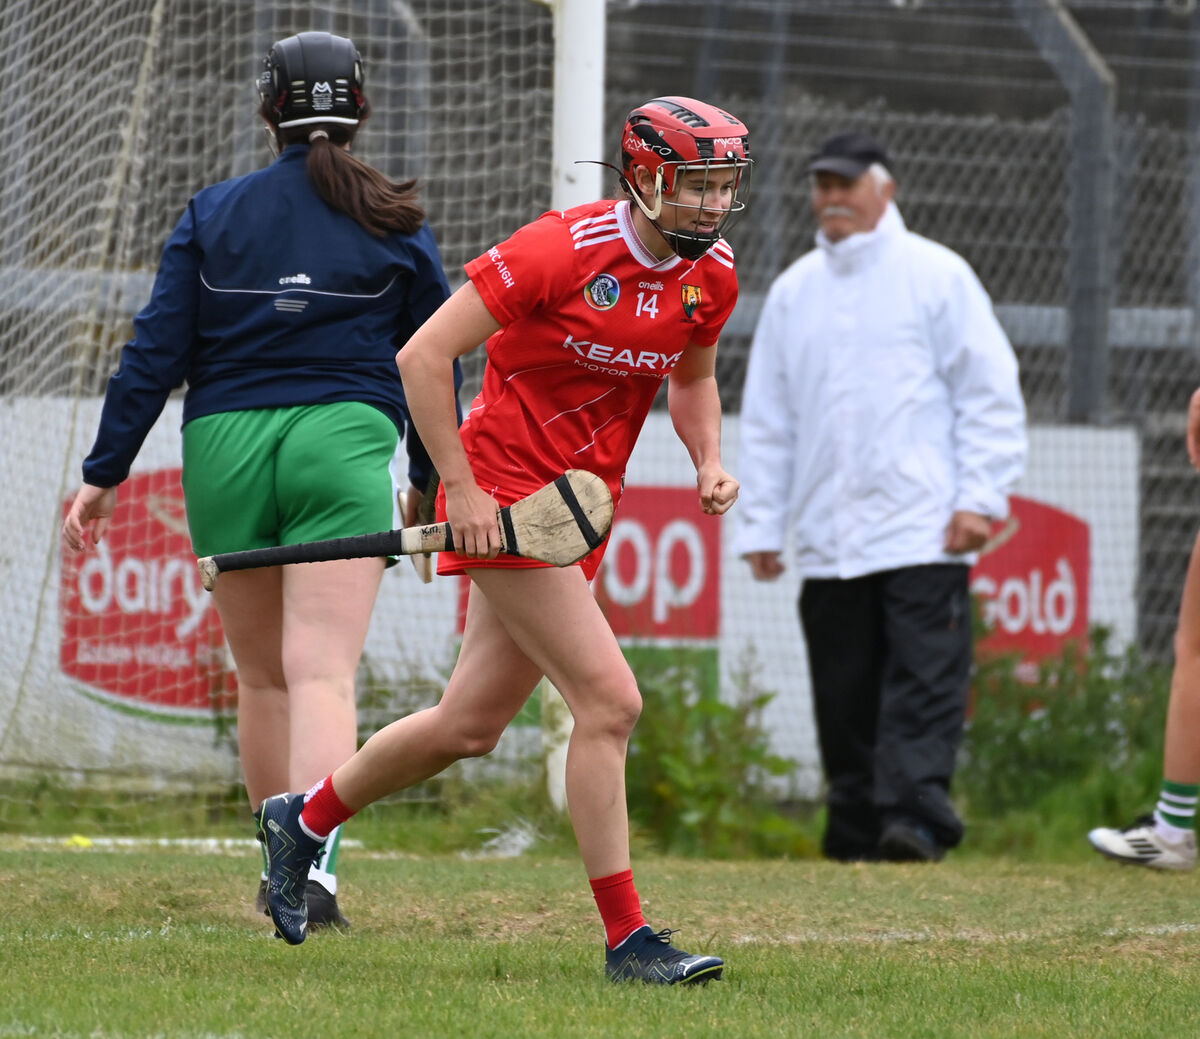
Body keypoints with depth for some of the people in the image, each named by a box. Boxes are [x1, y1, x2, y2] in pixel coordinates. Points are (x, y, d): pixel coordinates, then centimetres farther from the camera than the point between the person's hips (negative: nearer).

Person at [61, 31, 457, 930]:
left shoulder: (213, 215, 6)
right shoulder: (395, 226, 5)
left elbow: (155, 353, 2)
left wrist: (103, 475, 5)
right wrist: (431, 483, 23)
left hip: (225, 450, 2)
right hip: (341, 444, -2)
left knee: (262, 677, 15)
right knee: (323, 672, -10)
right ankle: (313, 864, -29)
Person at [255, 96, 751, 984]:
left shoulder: (711, 276, 2)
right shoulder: (563, 249, -19)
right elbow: (423, 355, -16)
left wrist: (710, 462, 3)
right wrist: (462, 488, -18)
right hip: (503, 492, -8)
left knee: (470, 727, 14)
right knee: (609, 700, -16)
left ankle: (306, 818, 37)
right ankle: (627, 938, -11)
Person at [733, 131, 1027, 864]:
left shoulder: (937, 275, 3)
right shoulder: (793, 292, 16)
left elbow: (991, 391, 0)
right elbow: (767, 418, 19)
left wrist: (980, 497, -9)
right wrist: (760, 525, 12)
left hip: (922, 535, -4)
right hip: (826, 544, 4)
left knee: (923, 686, -13)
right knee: (844, 700, 3)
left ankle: (915, 821, -21)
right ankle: (855, 836, 7)